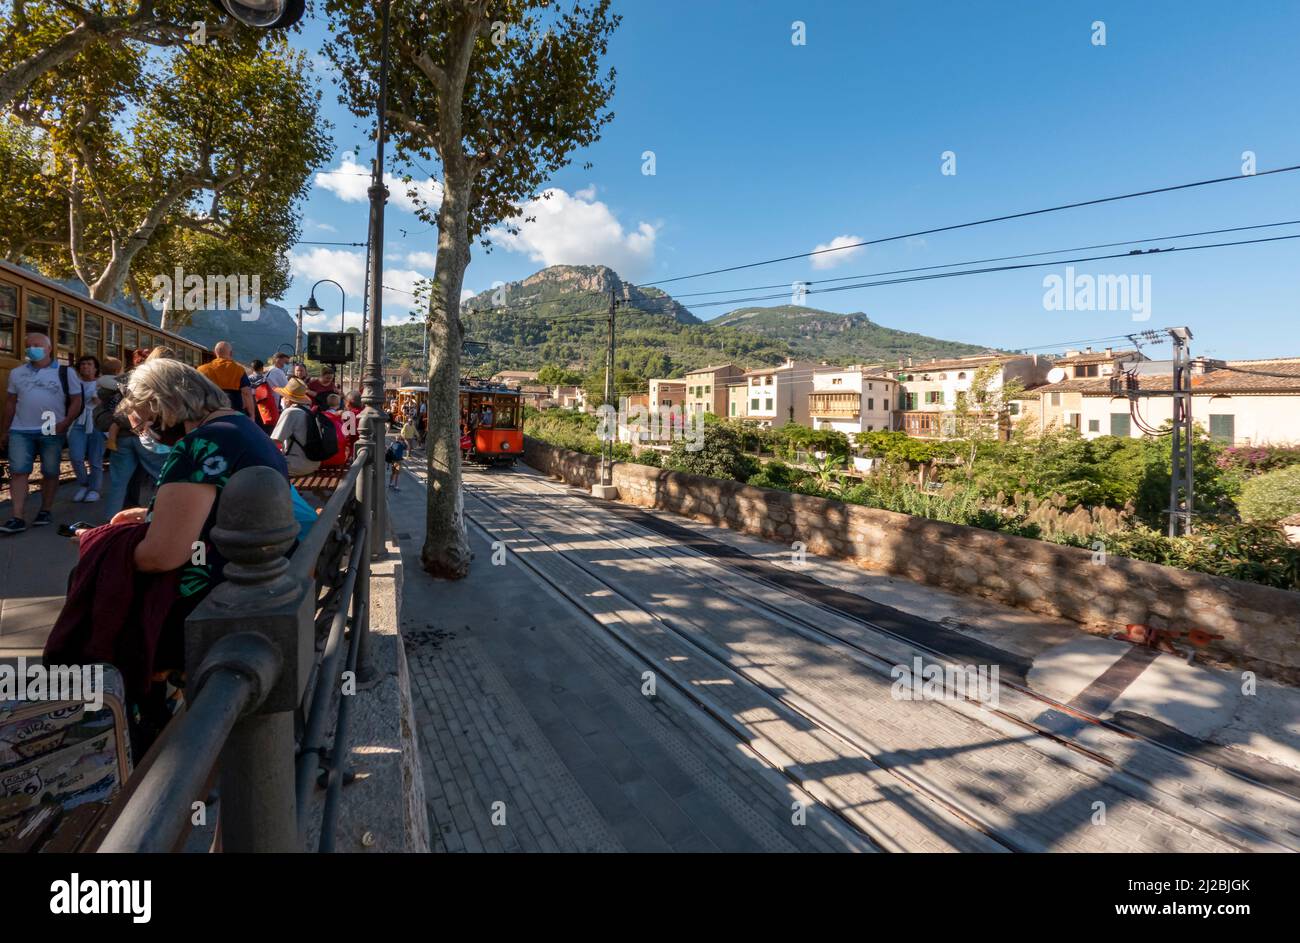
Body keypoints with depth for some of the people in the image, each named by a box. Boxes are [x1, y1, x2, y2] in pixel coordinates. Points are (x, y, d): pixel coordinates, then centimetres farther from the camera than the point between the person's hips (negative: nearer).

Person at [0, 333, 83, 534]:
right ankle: (17, 518, -5)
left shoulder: (65, 372, 2)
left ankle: (46, 511, 19)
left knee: (50, 472, 6)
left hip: (52, 433, -3)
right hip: (20, 431, 3)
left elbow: (76, 400, -1)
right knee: (18, 472, -4)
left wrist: (65, 423, -14)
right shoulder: (17, 373, 12)